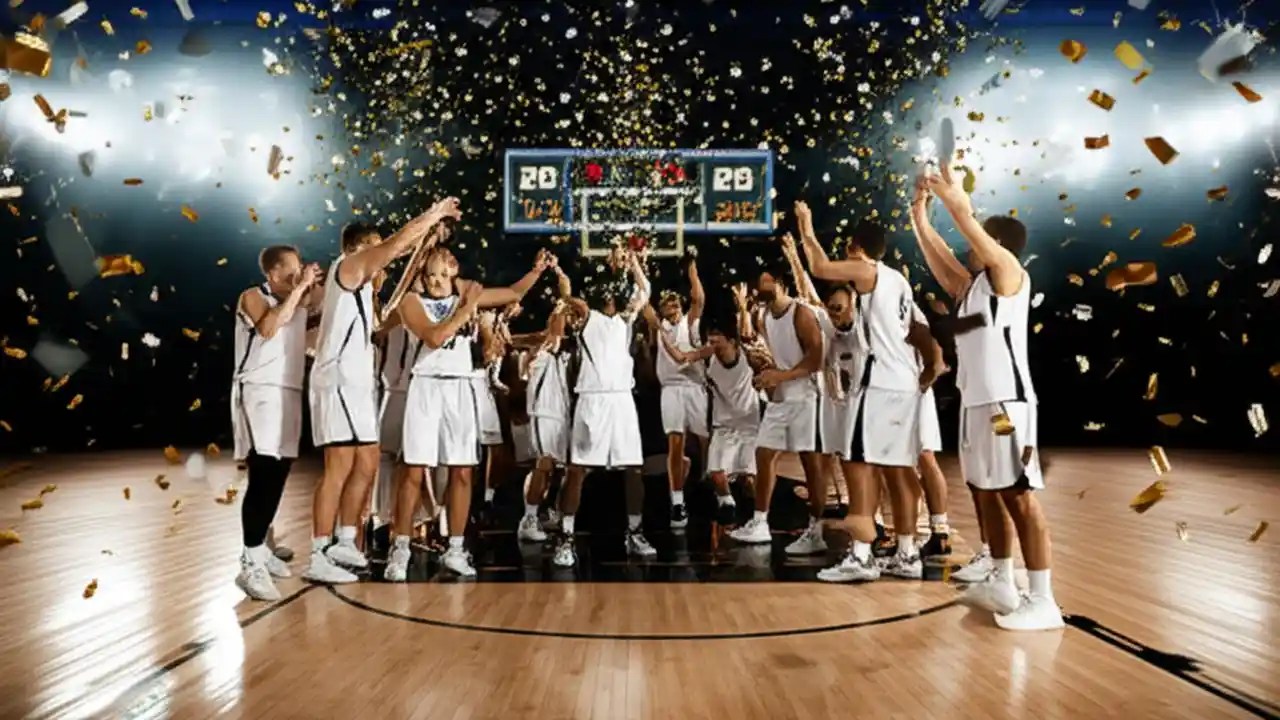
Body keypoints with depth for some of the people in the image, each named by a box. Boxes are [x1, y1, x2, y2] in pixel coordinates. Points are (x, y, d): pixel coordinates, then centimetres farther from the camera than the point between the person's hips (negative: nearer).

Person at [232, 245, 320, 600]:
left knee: (278, 476, 10)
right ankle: (250, 564, -19)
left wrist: (310, 289, 4)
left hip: (290, 393, 7)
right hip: (259, 392, -7)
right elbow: (268, 328, -20)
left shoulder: (297, 301, 18)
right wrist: (299, 288, -16)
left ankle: (260, 548, 22)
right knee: (263, 475, -17)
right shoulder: (252, 297, -1)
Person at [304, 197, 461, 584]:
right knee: (340, 468, -10)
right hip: (339, 381, -10)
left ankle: (344, 543, 22)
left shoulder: (359, 274, 19)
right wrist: (435, 213, 0)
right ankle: (319, 558, -7)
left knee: (366, 465, 13)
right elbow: (400, 239, -9)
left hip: (356, 381, 10)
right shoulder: (348, 264, -6)